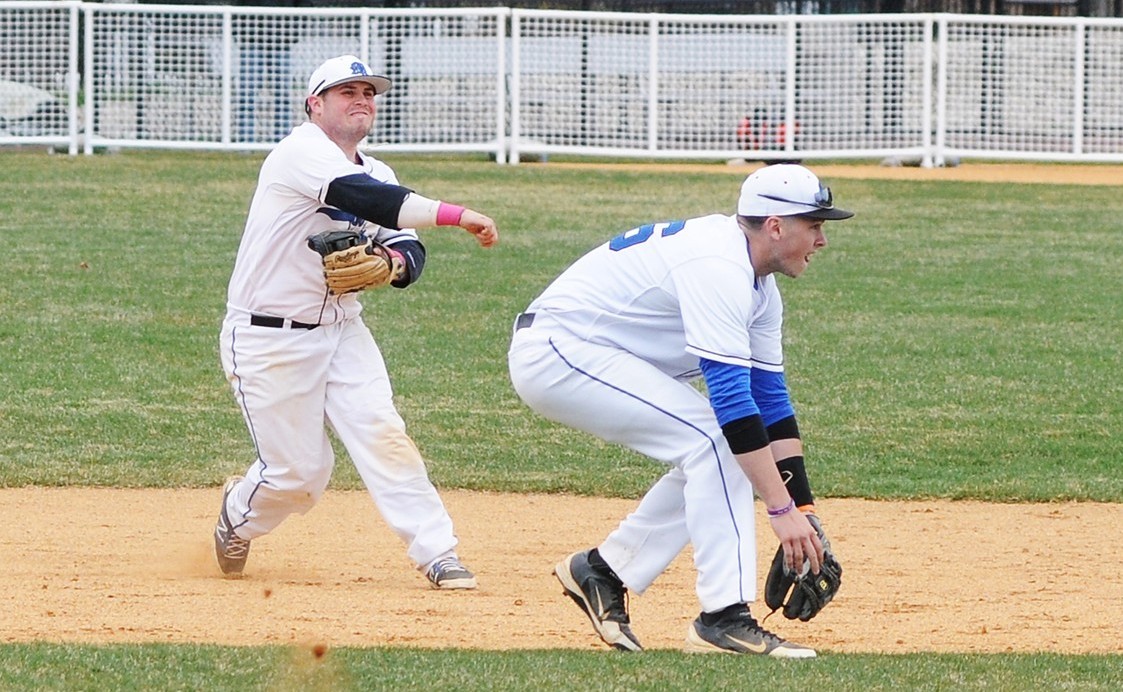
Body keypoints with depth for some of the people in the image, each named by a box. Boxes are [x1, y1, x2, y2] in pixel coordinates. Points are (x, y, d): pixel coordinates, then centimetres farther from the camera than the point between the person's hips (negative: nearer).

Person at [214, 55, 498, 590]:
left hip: (341, 331, 6)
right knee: (298, 471, -2)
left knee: (382, 434, -13)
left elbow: (410, 249, 5)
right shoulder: (302, 153, -16)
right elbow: (357, 196, -33)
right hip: (269, 339, -6)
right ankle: (237, 516, 29)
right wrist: (455, 215, -39)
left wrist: (393, 263, -21)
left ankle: (436, 552, -13)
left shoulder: (376, 174, 11)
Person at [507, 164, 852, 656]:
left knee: (712, 454, 5)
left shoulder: (758, 286, 8)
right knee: (715, 439, -18)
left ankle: (603, 570, 15)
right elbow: (731, 396, -29)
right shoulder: (719, 268, -23)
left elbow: (770, 399, 9)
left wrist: (804, 509, 1)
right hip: (556, 351, -10)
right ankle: (724, 616, -17)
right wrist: (781, 509, -30)